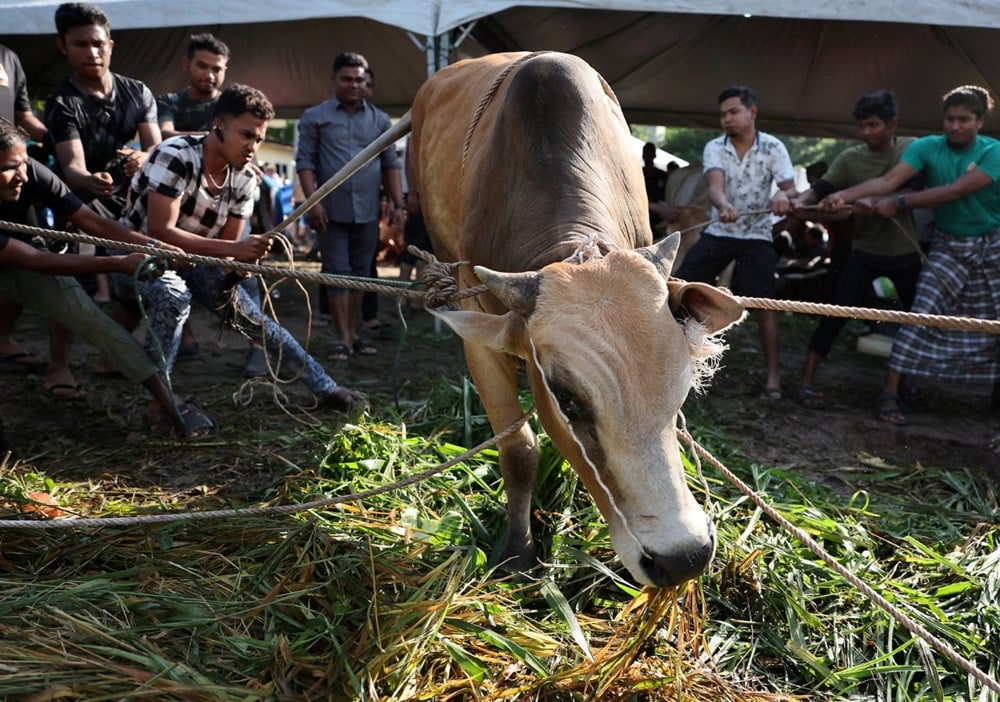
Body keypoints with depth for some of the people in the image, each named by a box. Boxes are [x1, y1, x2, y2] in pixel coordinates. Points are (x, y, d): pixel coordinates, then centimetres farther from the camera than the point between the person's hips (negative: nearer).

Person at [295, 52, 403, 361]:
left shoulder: (380, 120, 11)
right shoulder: (315, 117, 2)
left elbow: (391, 164, 12)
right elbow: (305, 161, -2)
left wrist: (396, 202, 2)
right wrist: (313, 201, -12)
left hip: (367, 213, 3)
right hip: (331, 211, -3)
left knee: (360, 272, 9)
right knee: (337, 272, -1)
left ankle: (353, 333, 18)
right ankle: (343, 338, 1)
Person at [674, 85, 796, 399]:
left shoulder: (773, 147, -6)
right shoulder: (714, 148, -6)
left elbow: (791, 189, -14)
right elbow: (714, 185, -25)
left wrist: (783, 197, -40)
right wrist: (723, 205, -49)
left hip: (756, 235, -2)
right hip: (718, 232, 2)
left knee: (763, 305, -10)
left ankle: (773, 374, 1)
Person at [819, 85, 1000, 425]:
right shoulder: (927, 147, -8)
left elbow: (956, 191, -26)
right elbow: (888, 180, -22)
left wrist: (900, 202, -32)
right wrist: (845, 195, -40)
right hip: (949, 247, 0)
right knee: (922, 313, -13)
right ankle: (890, 394, -14)